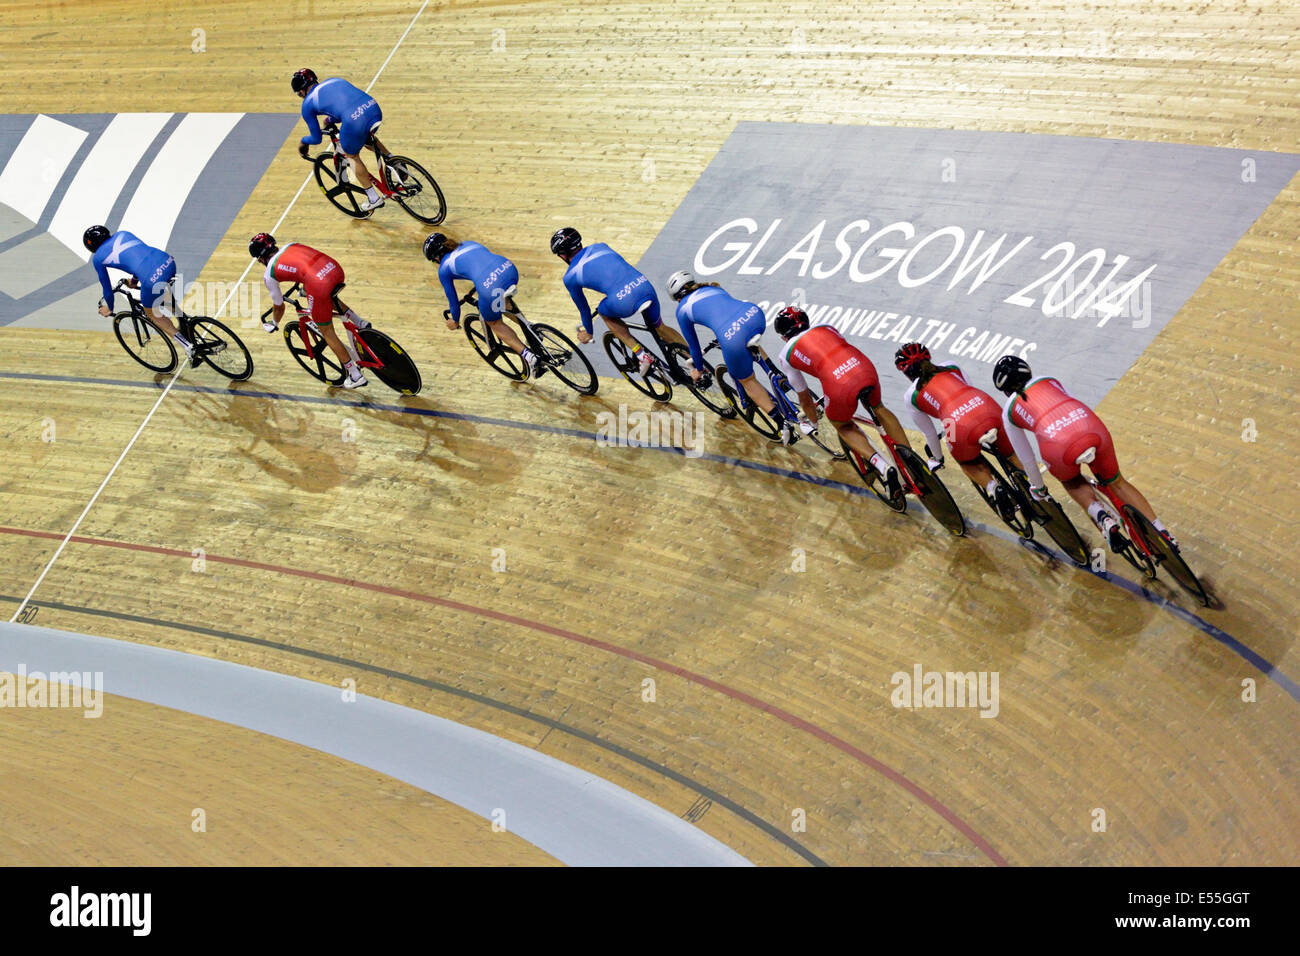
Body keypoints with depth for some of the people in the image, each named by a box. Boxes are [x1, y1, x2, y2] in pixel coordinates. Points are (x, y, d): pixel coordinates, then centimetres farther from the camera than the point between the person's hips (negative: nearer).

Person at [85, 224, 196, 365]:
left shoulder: (97, 258, 13)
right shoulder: (122, 234, 26)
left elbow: (106, 286, 25)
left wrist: (109, 308, 43)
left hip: (152, 279, -5)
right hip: (168, 261, 5)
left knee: (152, 313, 22)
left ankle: (188, 347, 12)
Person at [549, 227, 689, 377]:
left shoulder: (570, 277, 13)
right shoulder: (600, 247, 25)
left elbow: (584, 309, 24)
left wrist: (588, 333, 43)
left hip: (625, 303, -5)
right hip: (646, 287, 5)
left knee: (603, 312, 29)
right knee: (660, 328, 31)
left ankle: (641, 355, 19)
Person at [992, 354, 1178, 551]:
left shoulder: (1009, 412, 24)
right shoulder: (1047, 381, 31)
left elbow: (1026, 457, 30)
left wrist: (1037, 487, 45)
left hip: (1060, 449, -2)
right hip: (1093, 431, 3)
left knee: (1071, 481, 33)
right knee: (1116, 482, 26)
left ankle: (1101, 516, 7)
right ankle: (1162, 533, 19)